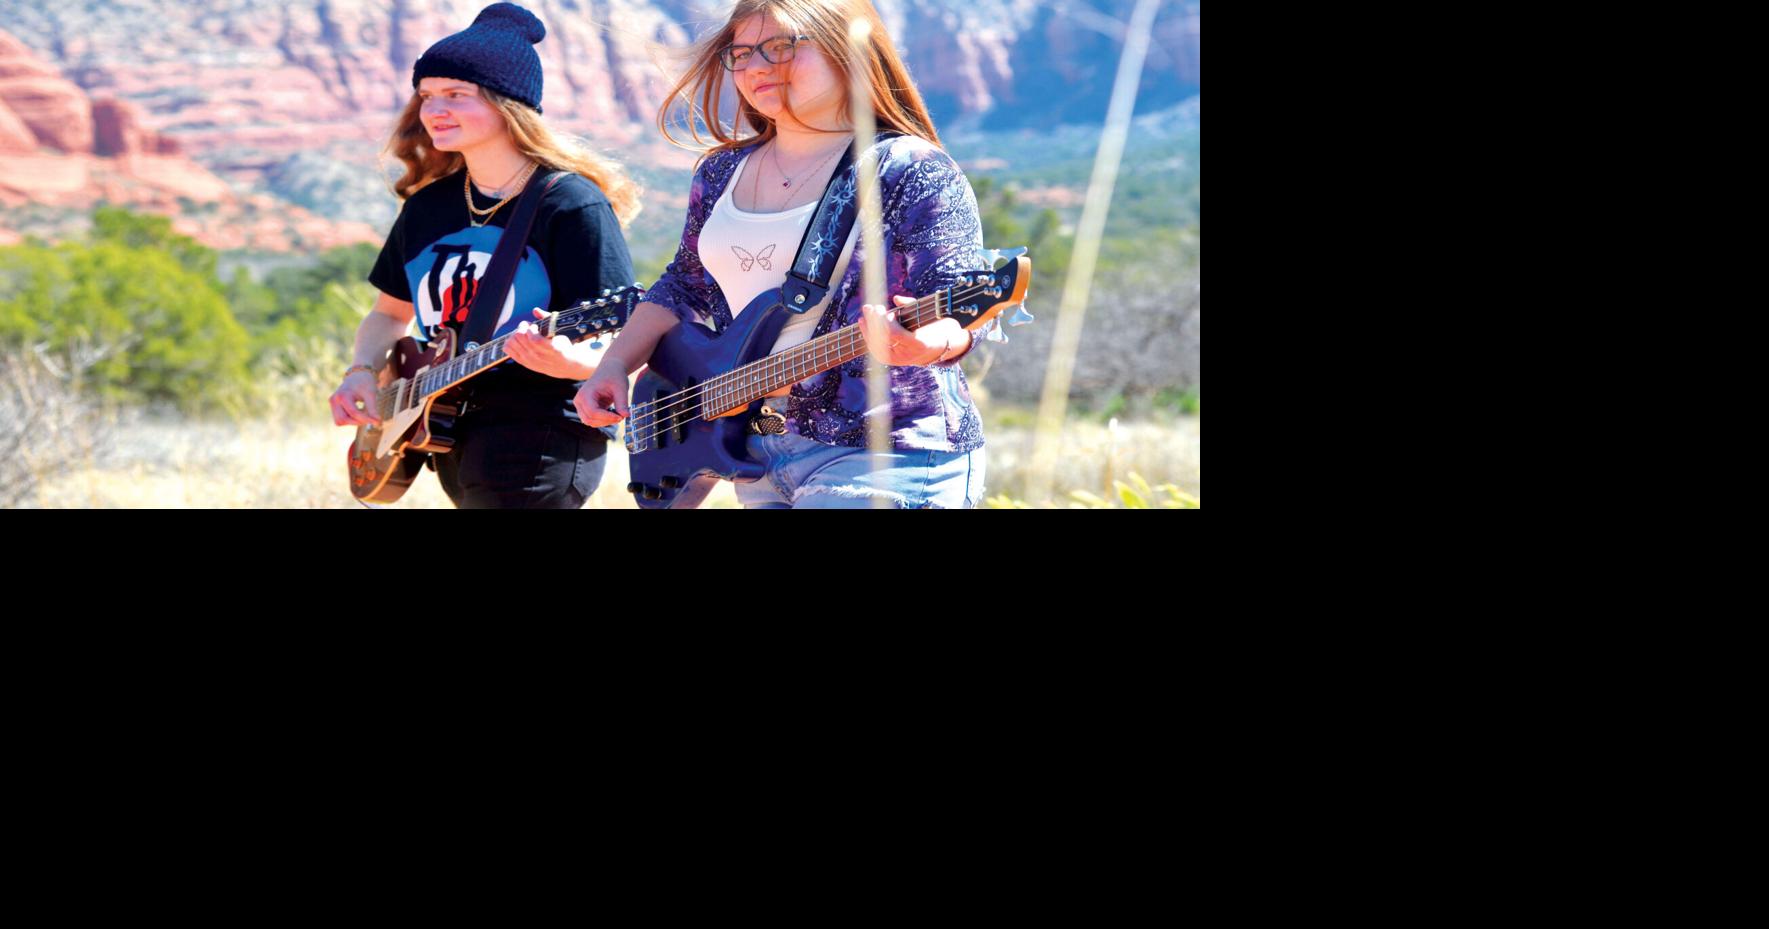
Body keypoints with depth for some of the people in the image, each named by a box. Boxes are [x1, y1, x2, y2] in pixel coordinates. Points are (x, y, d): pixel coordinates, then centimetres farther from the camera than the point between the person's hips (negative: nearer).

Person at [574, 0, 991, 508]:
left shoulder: (910, 171, -9)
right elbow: (684, 289, 24)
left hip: (878, 460, -7)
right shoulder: (723, 172, 12)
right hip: (756, 449, 7)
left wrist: (923, 343, -39)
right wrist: (614, 365, 11)